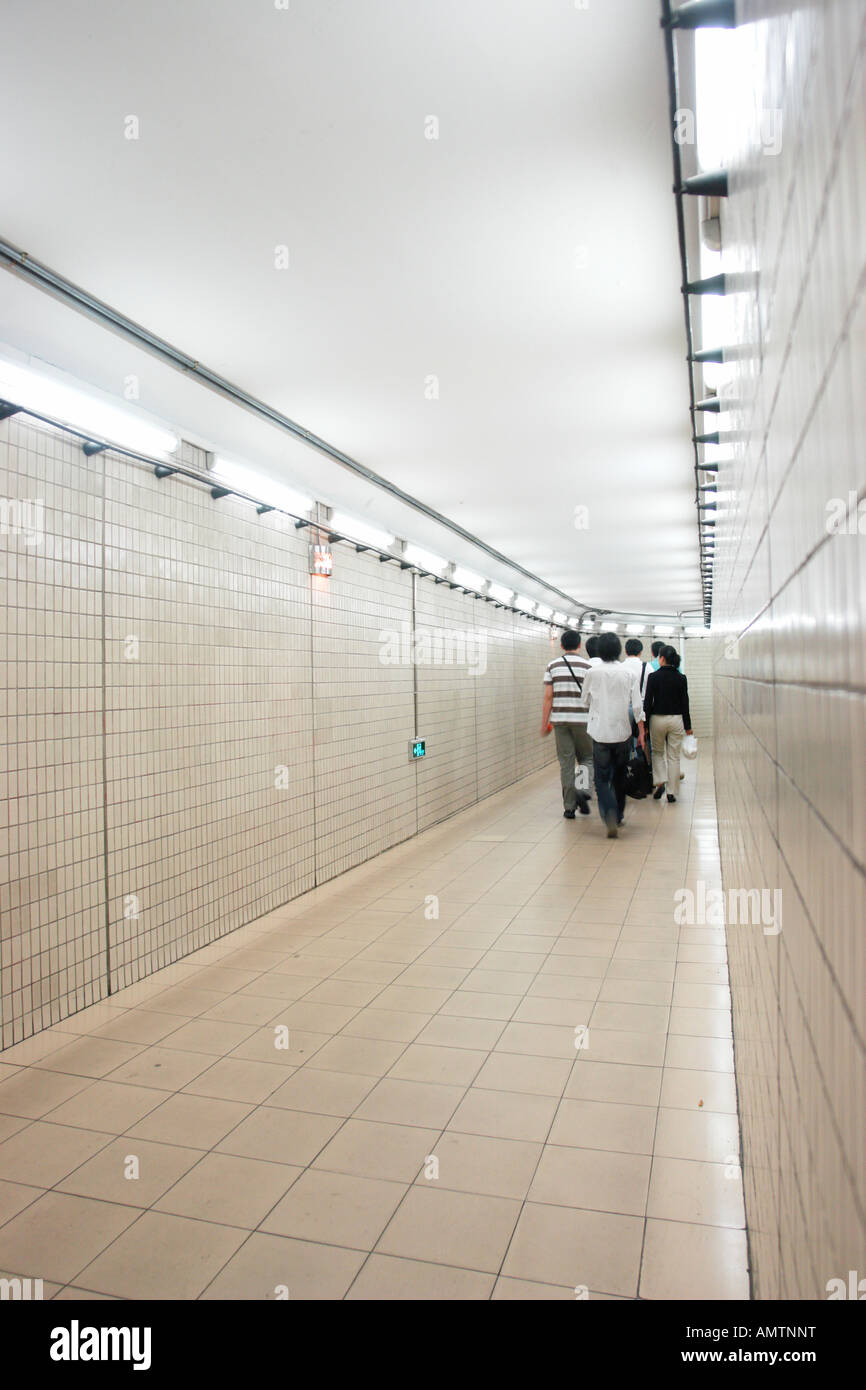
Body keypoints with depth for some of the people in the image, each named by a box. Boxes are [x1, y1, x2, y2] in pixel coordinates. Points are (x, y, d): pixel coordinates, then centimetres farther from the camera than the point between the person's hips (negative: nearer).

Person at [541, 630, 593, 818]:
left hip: (559, 719, 2)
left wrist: (545, 722, 6)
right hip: (582, 719, -1)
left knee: (566, 762, 6)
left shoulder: (552, 665, 3)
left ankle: (569, 807, 8)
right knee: (587, 757, 15)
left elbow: (548, 697, 0)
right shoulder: (587, 666, -2)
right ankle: (583, 790, -10)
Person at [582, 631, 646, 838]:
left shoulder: (593, 673, -3)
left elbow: (584, 699, 11)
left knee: (602, 779, 0)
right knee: (619, 777, 18)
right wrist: (641, 732, 4)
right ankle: (618, 816, 29)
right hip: (622, 732, 2)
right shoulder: (629, 673, 0)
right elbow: (637, 706, -3)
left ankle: (610, 816, -22)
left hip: (600, 733, -2)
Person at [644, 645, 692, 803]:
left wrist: (645, 724, 0)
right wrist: (687, 726, 9)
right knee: (674, 756, 8)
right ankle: (672, 792, 10)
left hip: (657, 718, -1)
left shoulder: (653, 677, -8)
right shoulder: (681, 678, -2)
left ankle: (660, 782, 0)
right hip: (676, 719, 1)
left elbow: (648, 701, -7)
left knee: (657, 753, 18)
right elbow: (685, 703, 1)